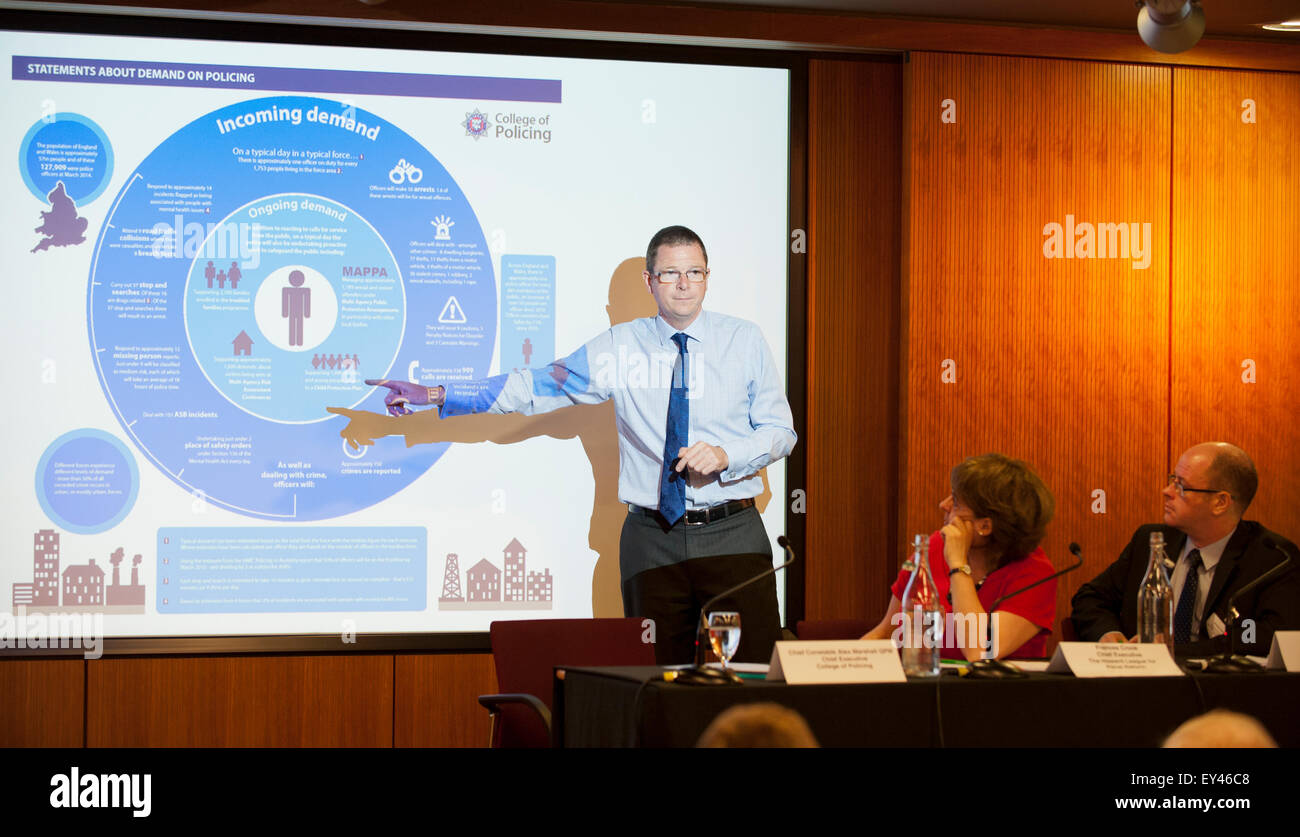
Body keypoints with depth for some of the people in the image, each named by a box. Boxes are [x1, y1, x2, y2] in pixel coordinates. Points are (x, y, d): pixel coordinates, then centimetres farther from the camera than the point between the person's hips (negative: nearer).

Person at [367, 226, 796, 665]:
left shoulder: (744, 341, 4)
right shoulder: (620, 347, 5)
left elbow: (780, 431, 6)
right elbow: (534, 387, 4)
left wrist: (725, 455, -14)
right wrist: (436, 395, -2)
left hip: (732, 534, -1)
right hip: (652, 537, 1)